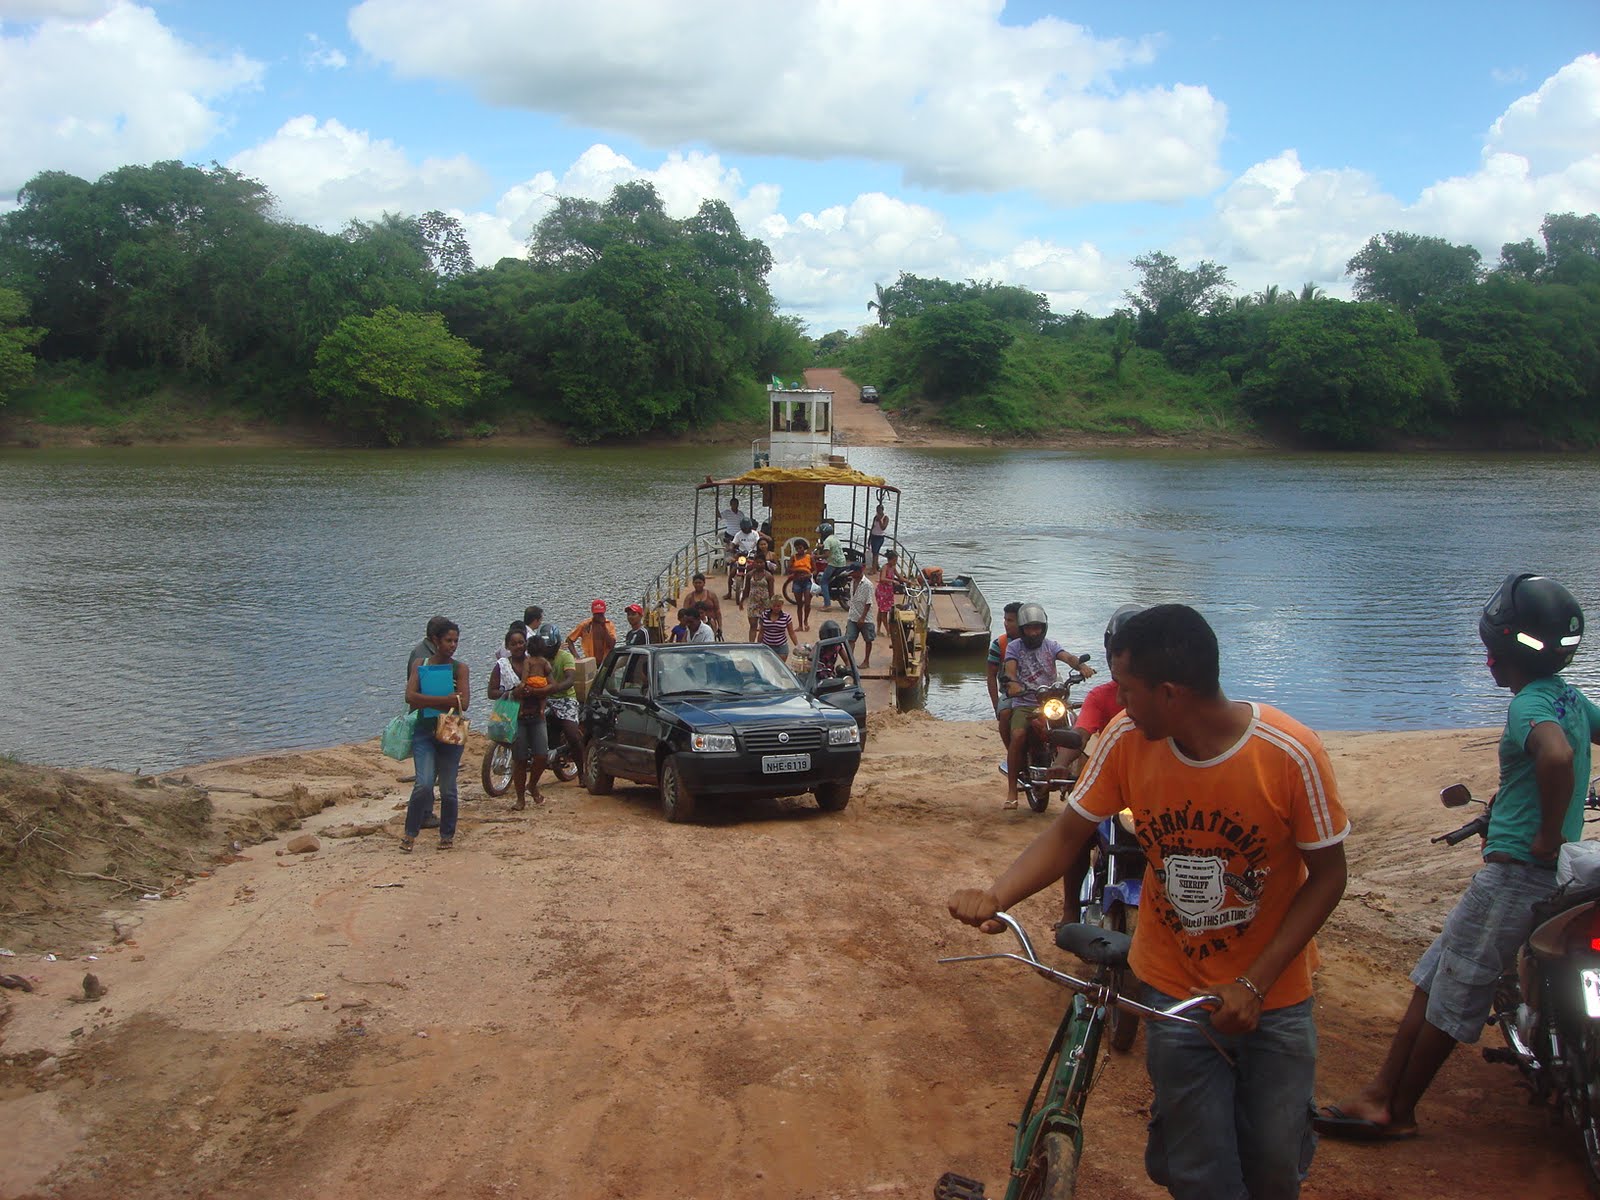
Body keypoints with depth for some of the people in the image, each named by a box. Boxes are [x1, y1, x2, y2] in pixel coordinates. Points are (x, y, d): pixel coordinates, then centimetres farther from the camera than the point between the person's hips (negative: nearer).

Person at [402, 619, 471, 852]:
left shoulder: (459, 668, 0)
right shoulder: (420, 664, 4)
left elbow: (463, 703, -13)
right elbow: (410, 696, -10)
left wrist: (427, 701, -11)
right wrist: (446, 699, -16)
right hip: (425, 731, 0)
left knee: (448, 788, 6)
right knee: (424, 784, -13)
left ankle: (447, 834, 23)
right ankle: (410, 833, 3)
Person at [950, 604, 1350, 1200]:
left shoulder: (1289, 753, -23)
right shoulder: (1127, 739, -14)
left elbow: (1327, 875, -13)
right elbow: (1067, 835, -8)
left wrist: (1254, 983, -20)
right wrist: (996, 895, -27)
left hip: (1271, 995, -1)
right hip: (1177, 990, 1)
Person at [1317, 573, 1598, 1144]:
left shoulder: (1530, 705, -18)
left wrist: (1546, 837, -26)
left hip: (1516, 872, -10)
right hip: (1548, 873, 10)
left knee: (1454, 991, 1)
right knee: (1434, 979, 12)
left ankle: (1397, 1111, 13)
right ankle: (1380, 1095, 15)